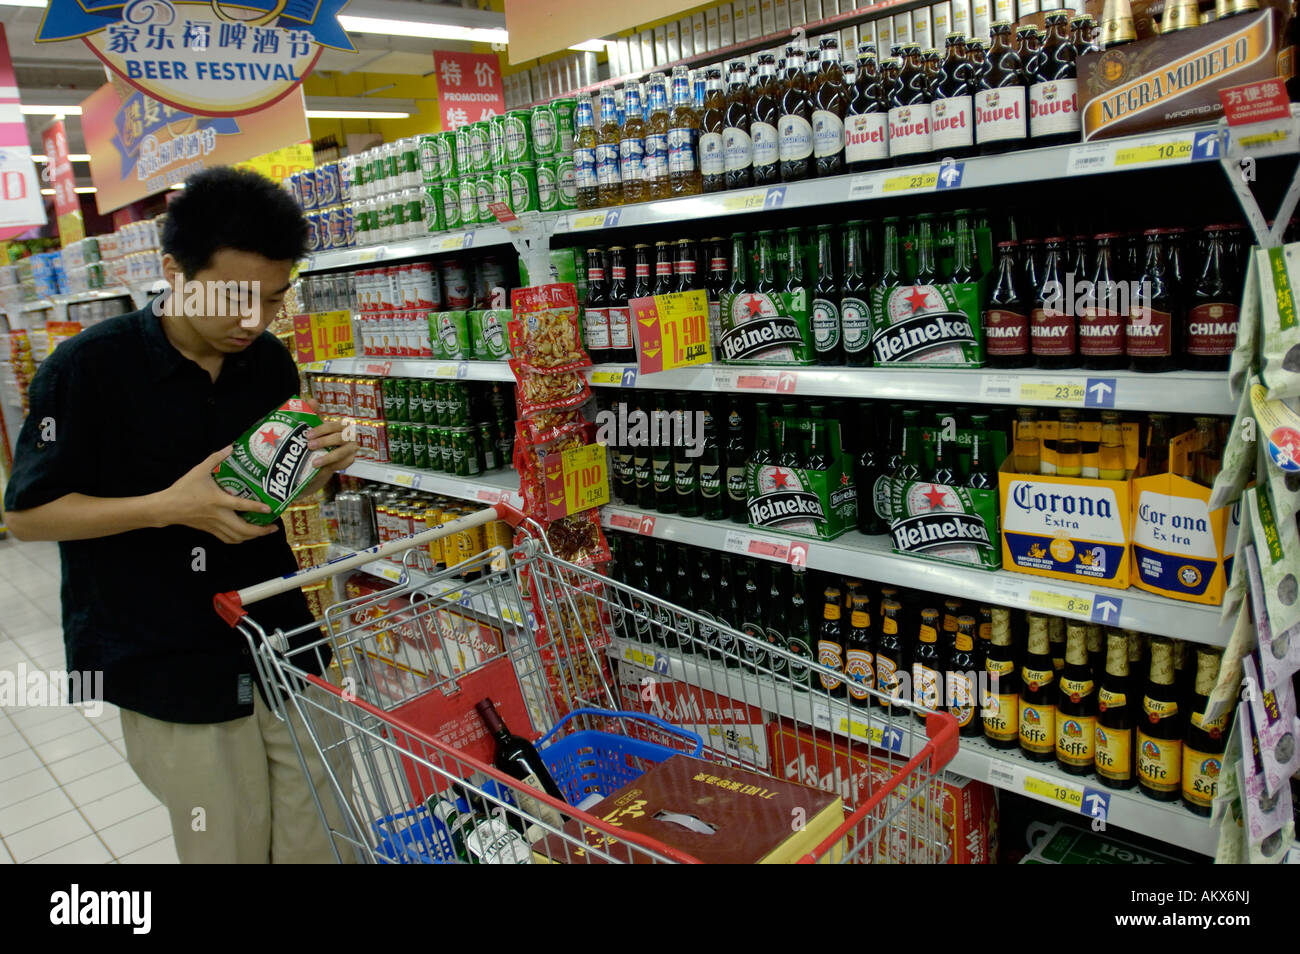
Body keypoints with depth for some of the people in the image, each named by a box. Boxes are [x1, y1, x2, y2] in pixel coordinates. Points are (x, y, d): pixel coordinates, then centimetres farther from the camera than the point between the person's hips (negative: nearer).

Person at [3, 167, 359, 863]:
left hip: (283, 642, 5)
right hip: (168, 668, -4)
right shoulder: (89, 368, -13)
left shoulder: (271, 363, 2)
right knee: (229, 848, 10)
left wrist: (319, 467, -9)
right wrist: (170, 506, -23)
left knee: (319, 839, 14)